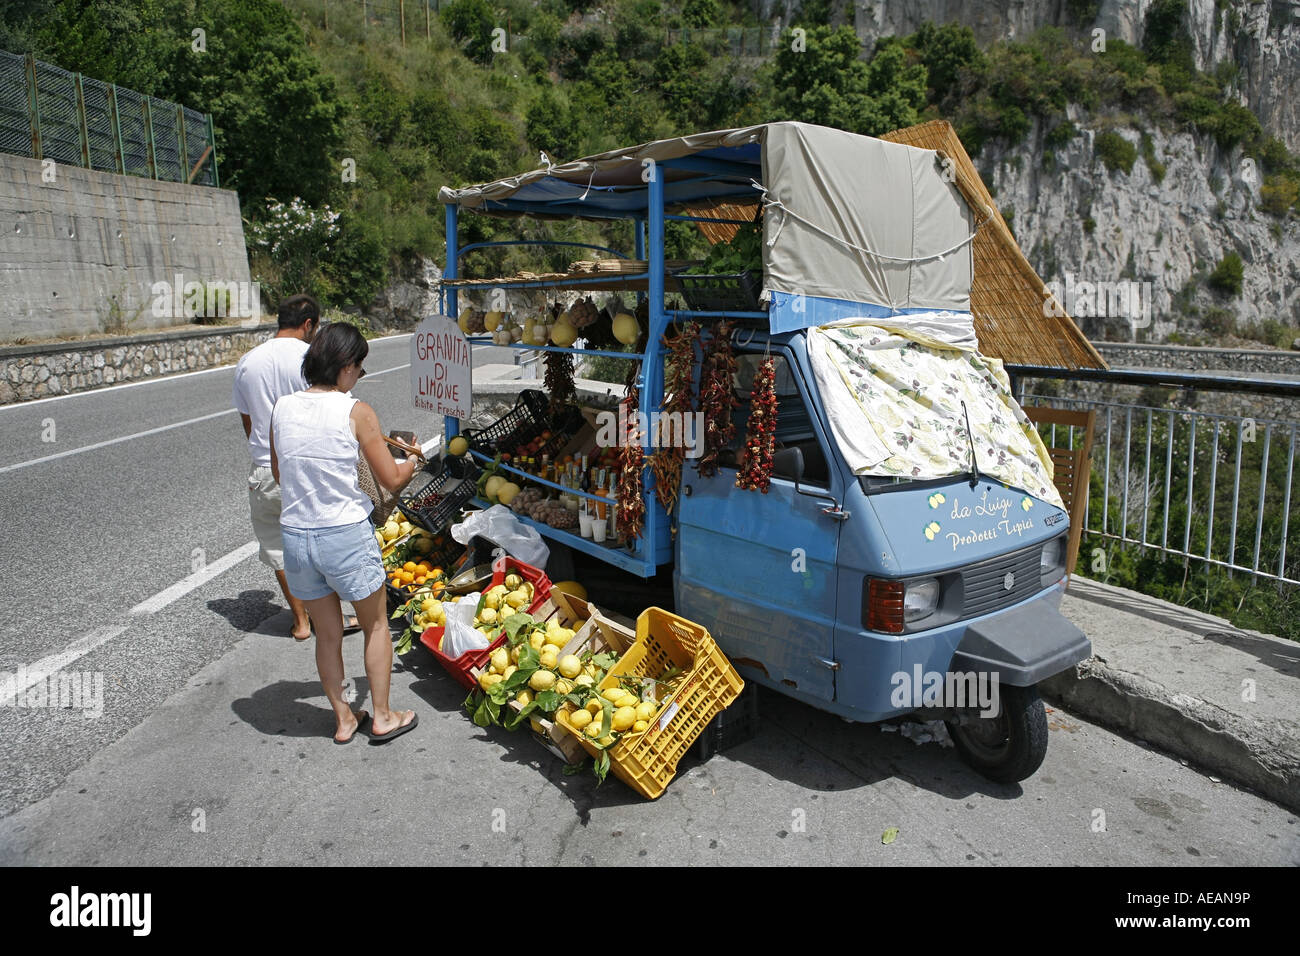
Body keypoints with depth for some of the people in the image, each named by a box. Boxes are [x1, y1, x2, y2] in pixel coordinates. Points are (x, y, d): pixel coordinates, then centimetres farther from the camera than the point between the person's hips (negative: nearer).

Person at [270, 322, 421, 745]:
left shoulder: (282, 408, 1)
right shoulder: (355, 412, -13)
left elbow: (279, 473, 14)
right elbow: (391, 479, -9)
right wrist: (413, 461, 12)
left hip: (295, 535, 5)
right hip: (346, 535, -4)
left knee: (327, 633, 20)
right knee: (376, 625, 17)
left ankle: (343, 718, 33)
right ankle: (382, 717, 25)